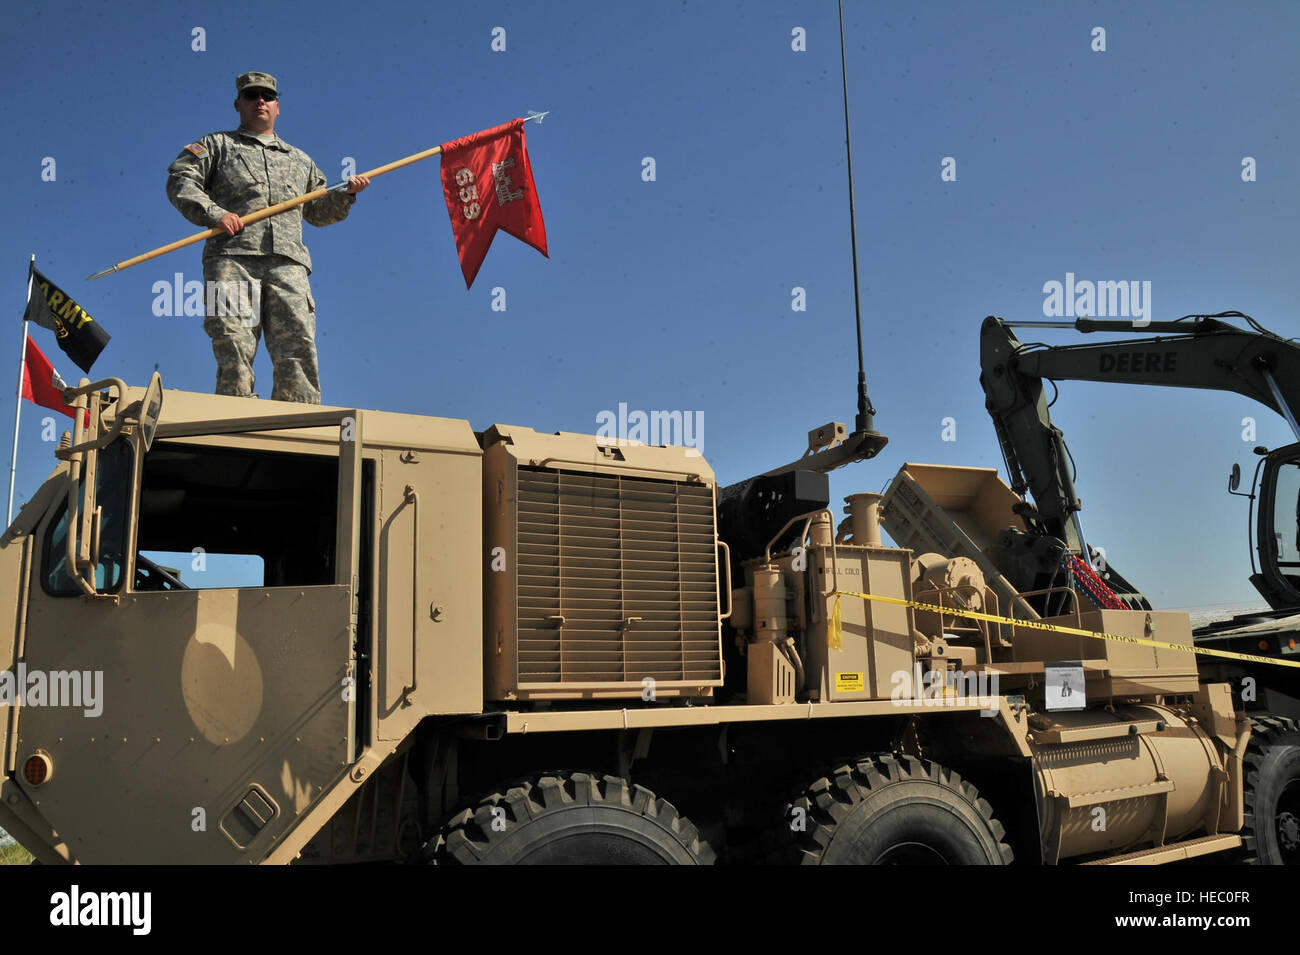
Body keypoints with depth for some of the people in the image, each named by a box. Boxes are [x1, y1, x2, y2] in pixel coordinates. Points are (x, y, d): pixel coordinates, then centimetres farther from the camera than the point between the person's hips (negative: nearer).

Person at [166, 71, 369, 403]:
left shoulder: (300, 160, 33)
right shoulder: (217, 145, 23)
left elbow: (319, 212, 35)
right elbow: (180, 180, 10)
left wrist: (346, 194, 16)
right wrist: (214, 213, -7)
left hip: (288, 263, 2)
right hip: (232, 256, -2)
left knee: (298, 344, -14)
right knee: (234, 344, -16)